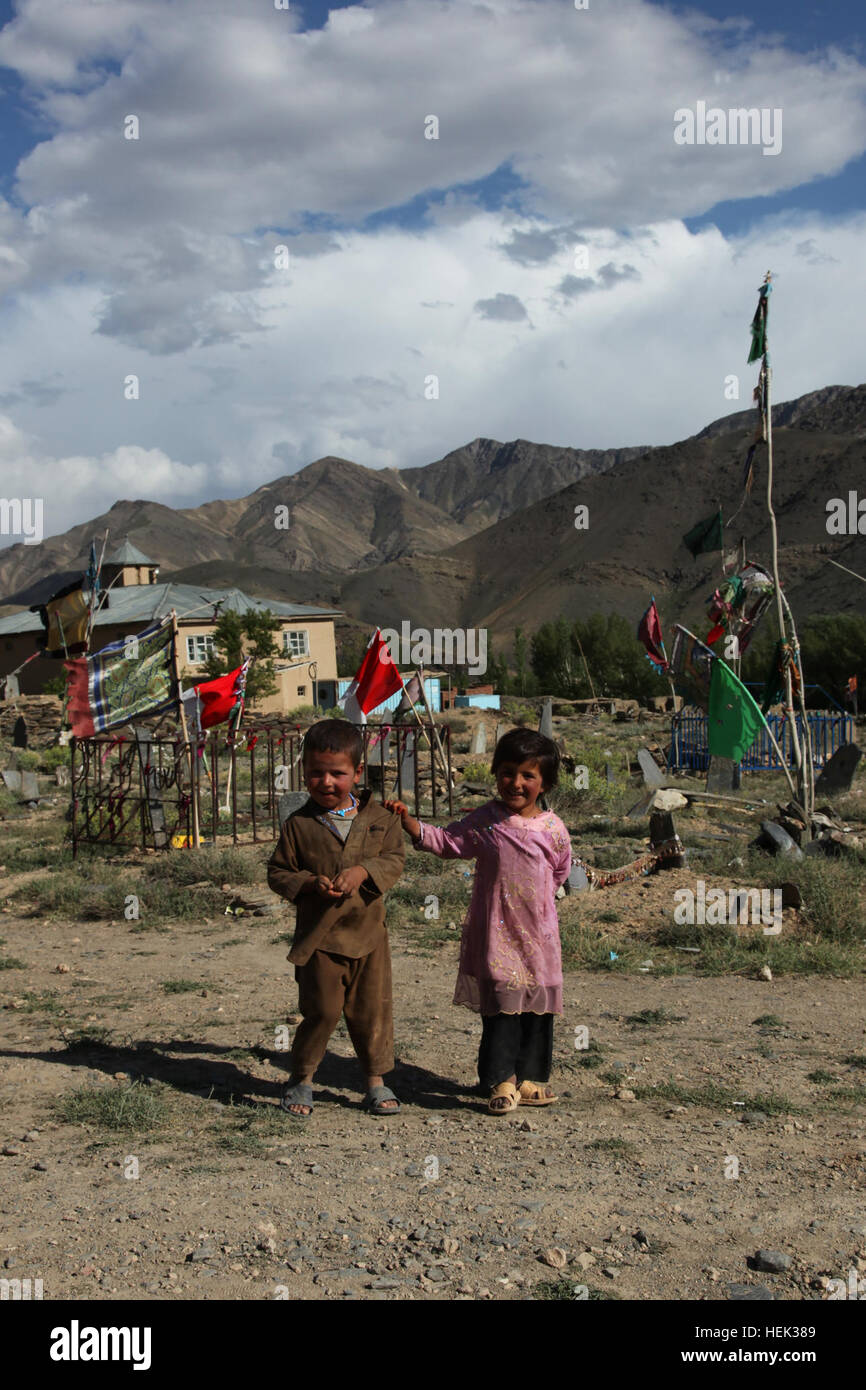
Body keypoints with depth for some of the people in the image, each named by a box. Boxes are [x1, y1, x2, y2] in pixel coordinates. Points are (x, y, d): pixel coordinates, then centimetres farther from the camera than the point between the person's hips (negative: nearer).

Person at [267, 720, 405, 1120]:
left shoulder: (379, 818, 1)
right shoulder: (299, 824, -3)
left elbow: (395, 859, 0)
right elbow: (278, 873, 0)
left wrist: (363, 872, -17)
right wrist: (311, 884, -17)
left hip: (368, 933, 2)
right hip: (319, 937, -2)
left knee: (373, 1011, 10)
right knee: (322, 1011, -1)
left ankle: (376, 1080, 25)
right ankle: (301, 1080, 18)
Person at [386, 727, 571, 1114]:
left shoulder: (552, 829, -1)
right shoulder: (484, 821, -3)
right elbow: (445, 841, 2)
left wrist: (534, 896, 5)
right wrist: (408, 821, -10)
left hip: (538, 936, 2)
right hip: (495, 933, -1)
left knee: (537, 1009, 9)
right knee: (499, 1008, -1)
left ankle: (530, 1078, 23)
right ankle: (502, 1081, 8)